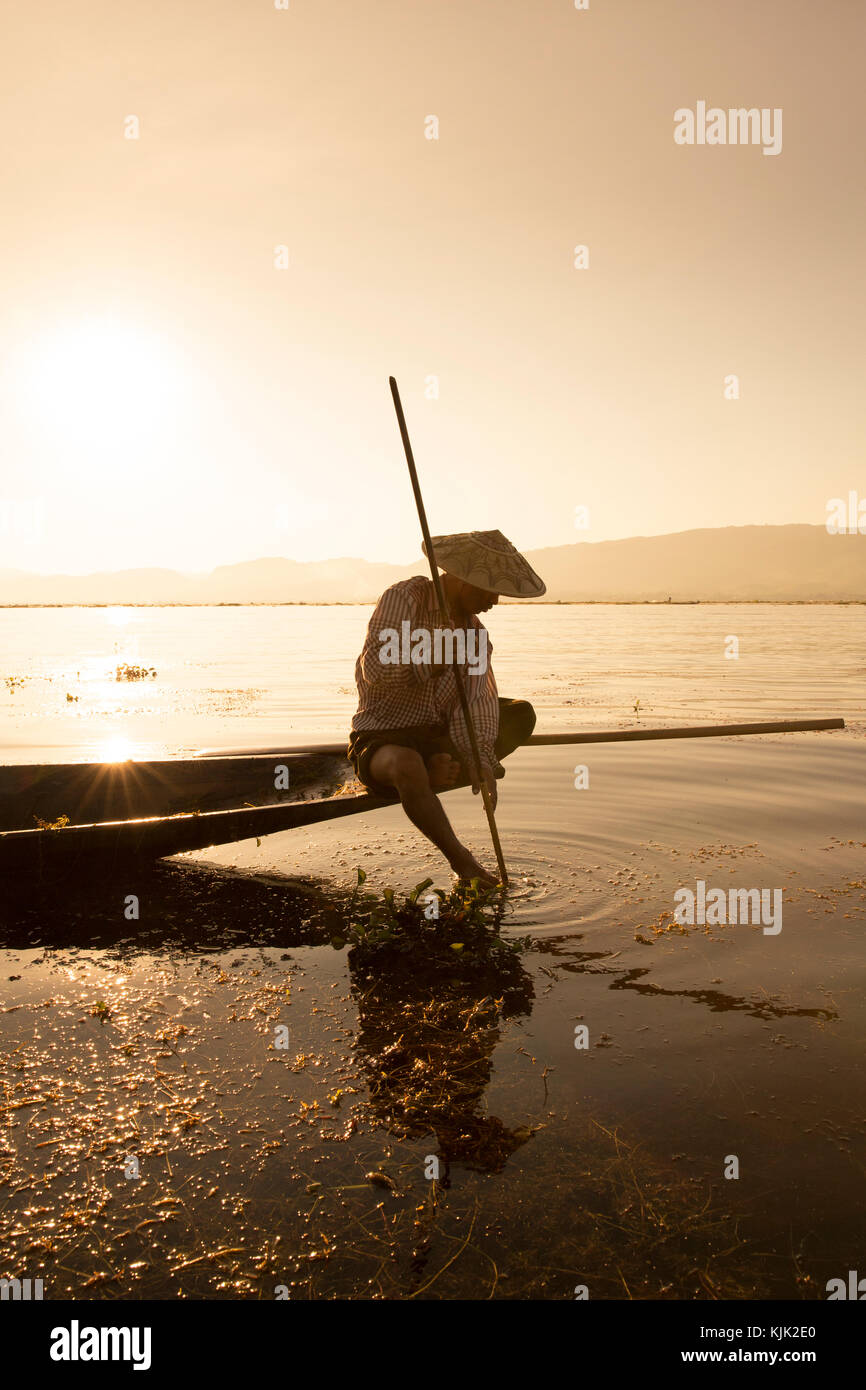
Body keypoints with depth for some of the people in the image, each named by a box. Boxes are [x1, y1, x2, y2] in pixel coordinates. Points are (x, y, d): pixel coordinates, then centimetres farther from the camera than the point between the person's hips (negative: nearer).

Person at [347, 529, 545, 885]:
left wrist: (481, 760, -26)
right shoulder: (404, 598, -12)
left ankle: (438, 775, -15)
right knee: (407, 765, -42)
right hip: (383, 738, -7)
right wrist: (436, 660, -26)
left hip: (438, 740, 7)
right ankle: (462, 863, -26)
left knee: (522, 714, -1)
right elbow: (375, 669, -25)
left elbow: (477, 703, -10)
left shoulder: (475, 632, 5)